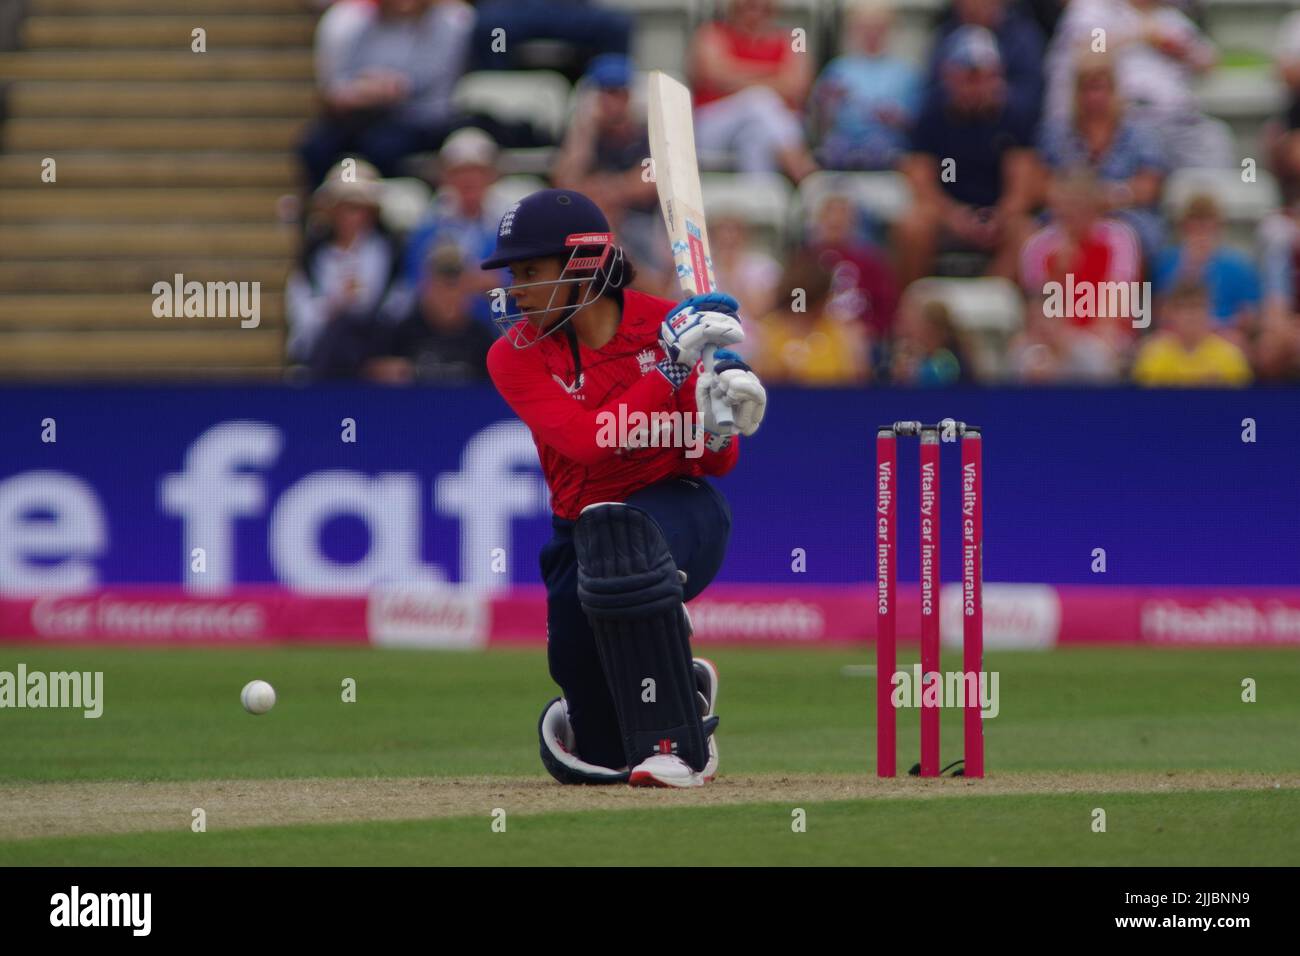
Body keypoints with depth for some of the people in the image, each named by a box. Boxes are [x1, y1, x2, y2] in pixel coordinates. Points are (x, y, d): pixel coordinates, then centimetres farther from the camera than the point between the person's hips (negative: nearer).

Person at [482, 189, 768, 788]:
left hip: (679, 510, -3)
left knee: (617, 537, -41)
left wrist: (721, 416, -26)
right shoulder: (516, 356, -8)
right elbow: (589, 443, -24)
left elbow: (712, 462, -3)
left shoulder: (663, 324, -8)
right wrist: (672, 364, -28)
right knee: (598, 760, -1)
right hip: (583, 531, 3)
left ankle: (674, 746, -32)